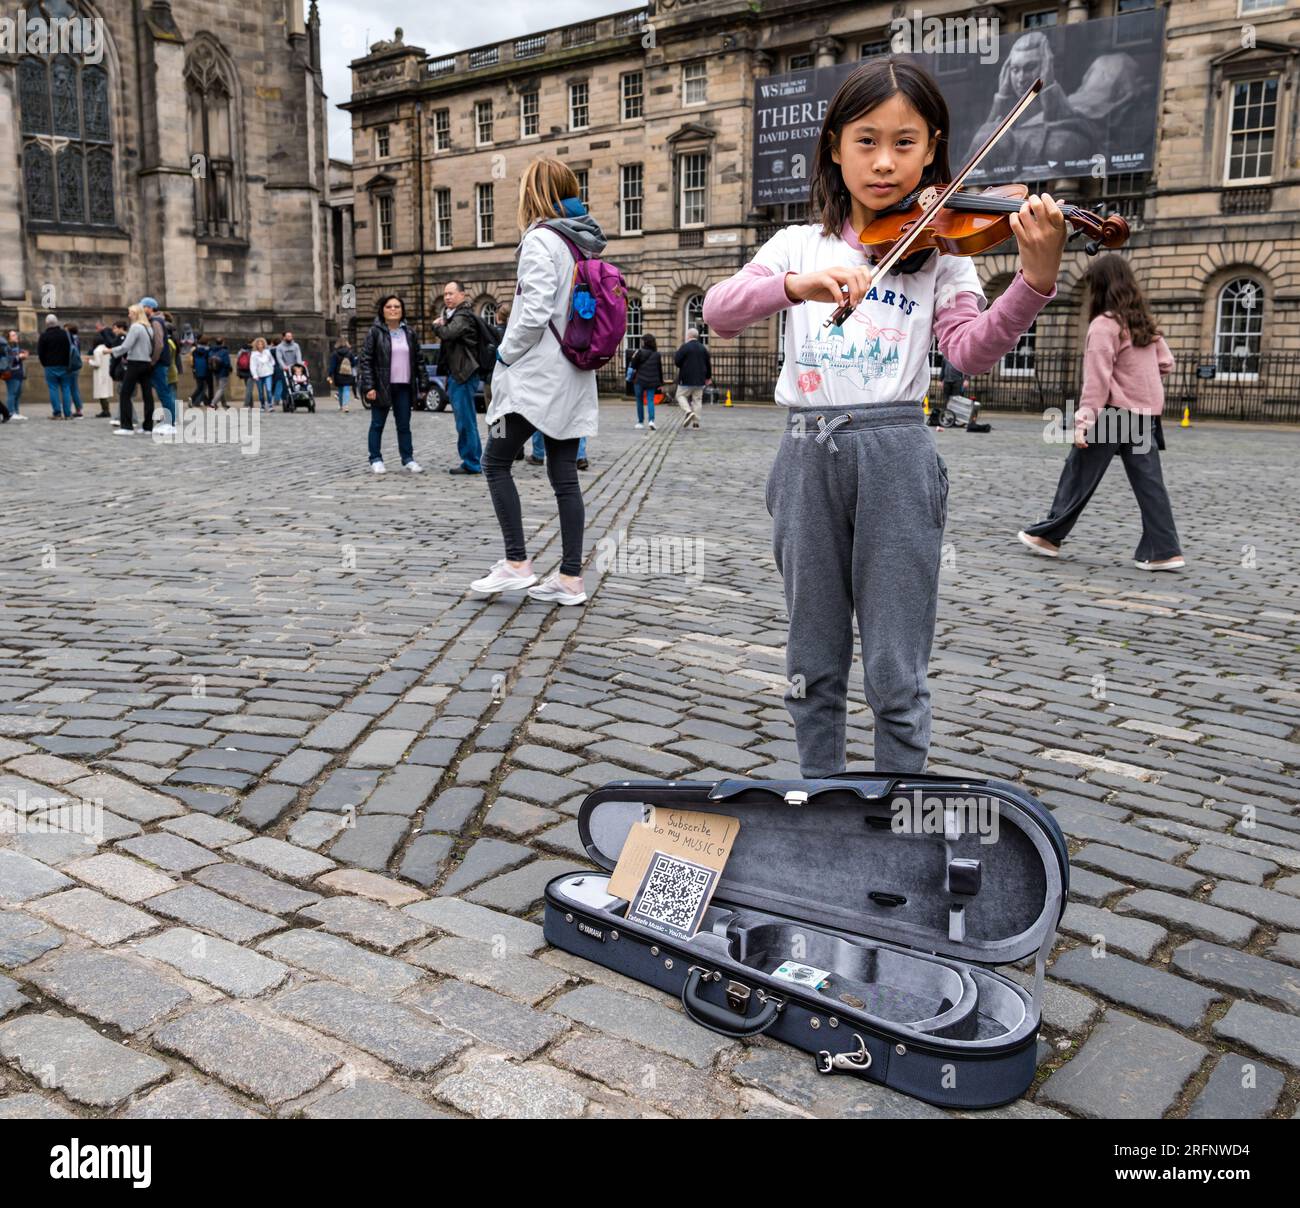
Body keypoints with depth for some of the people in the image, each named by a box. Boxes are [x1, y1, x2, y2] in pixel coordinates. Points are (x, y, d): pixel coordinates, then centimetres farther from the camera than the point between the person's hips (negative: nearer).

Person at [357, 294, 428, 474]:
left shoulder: (409, 332, 8)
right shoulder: (375, 332, -4)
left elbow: (419, 359, 11)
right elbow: (365, 360, -7)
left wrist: (423, 383, 5)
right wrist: (369, 386, -15)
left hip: (403, 386, 4)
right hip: (382, 385, -3)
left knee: (404, 425, 8)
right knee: (377, 424, 5)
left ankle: (408, 459, 14)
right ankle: (376, 460, 12)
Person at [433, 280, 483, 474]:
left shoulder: (463, 316, -11)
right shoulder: (453, 314, 21)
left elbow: (448, 334, -27)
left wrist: (437, 325, -7)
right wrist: (441, 324, 3)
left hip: (463, 374, -10)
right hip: (455, 373, 10)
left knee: (465, 420, -8)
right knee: (466, 421, 14)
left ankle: (471, 463, -4)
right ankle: (472, 461, 20)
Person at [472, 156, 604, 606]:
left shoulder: (540, 239, -12)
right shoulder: (585, 243, 13)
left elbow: (534, 313, -20)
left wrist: (505, 353, -6)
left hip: (536, 375, -8)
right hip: (573, 377, 8)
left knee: (496, 462, 3)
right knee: (564, 475, 7)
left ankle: (516, 563, 0)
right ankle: (570, 578, 7)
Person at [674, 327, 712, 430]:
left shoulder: (685, 347, -11)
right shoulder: (703, 348, 7)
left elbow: (677, 362, -12)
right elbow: (708, 364, 11)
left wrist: (675, 354, 9)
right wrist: (708, 377, 23)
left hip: (686, 379, -5)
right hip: (699, 380, 5)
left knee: (681, 395, 8)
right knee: (697, 400, 8)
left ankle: (689, 412, -16)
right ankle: (696, 422, 6)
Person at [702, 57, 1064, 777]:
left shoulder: (941, 253, 6)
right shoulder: (798, 245, 9)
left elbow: (972, 351, -9)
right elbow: (719, 312, -6)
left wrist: (1036, 278, -26)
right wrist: (798, 284, -25)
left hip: (895, 457, -2)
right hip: (807, 457, 2)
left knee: (897, 677, 2)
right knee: (813, 665, 12)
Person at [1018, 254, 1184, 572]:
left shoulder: (1104, 324, -10)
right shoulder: (1144, 322, 12)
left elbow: (1097, 379, -16)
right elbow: (1166, 363, 16)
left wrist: (1084, 420, -18)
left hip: (1113, 411, -7)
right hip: (1147, 412, 7)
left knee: (1079, 474, 5)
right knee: (1149, 482, 4)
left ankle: (1049, 535, 15)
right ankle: (1164, 550, 1)